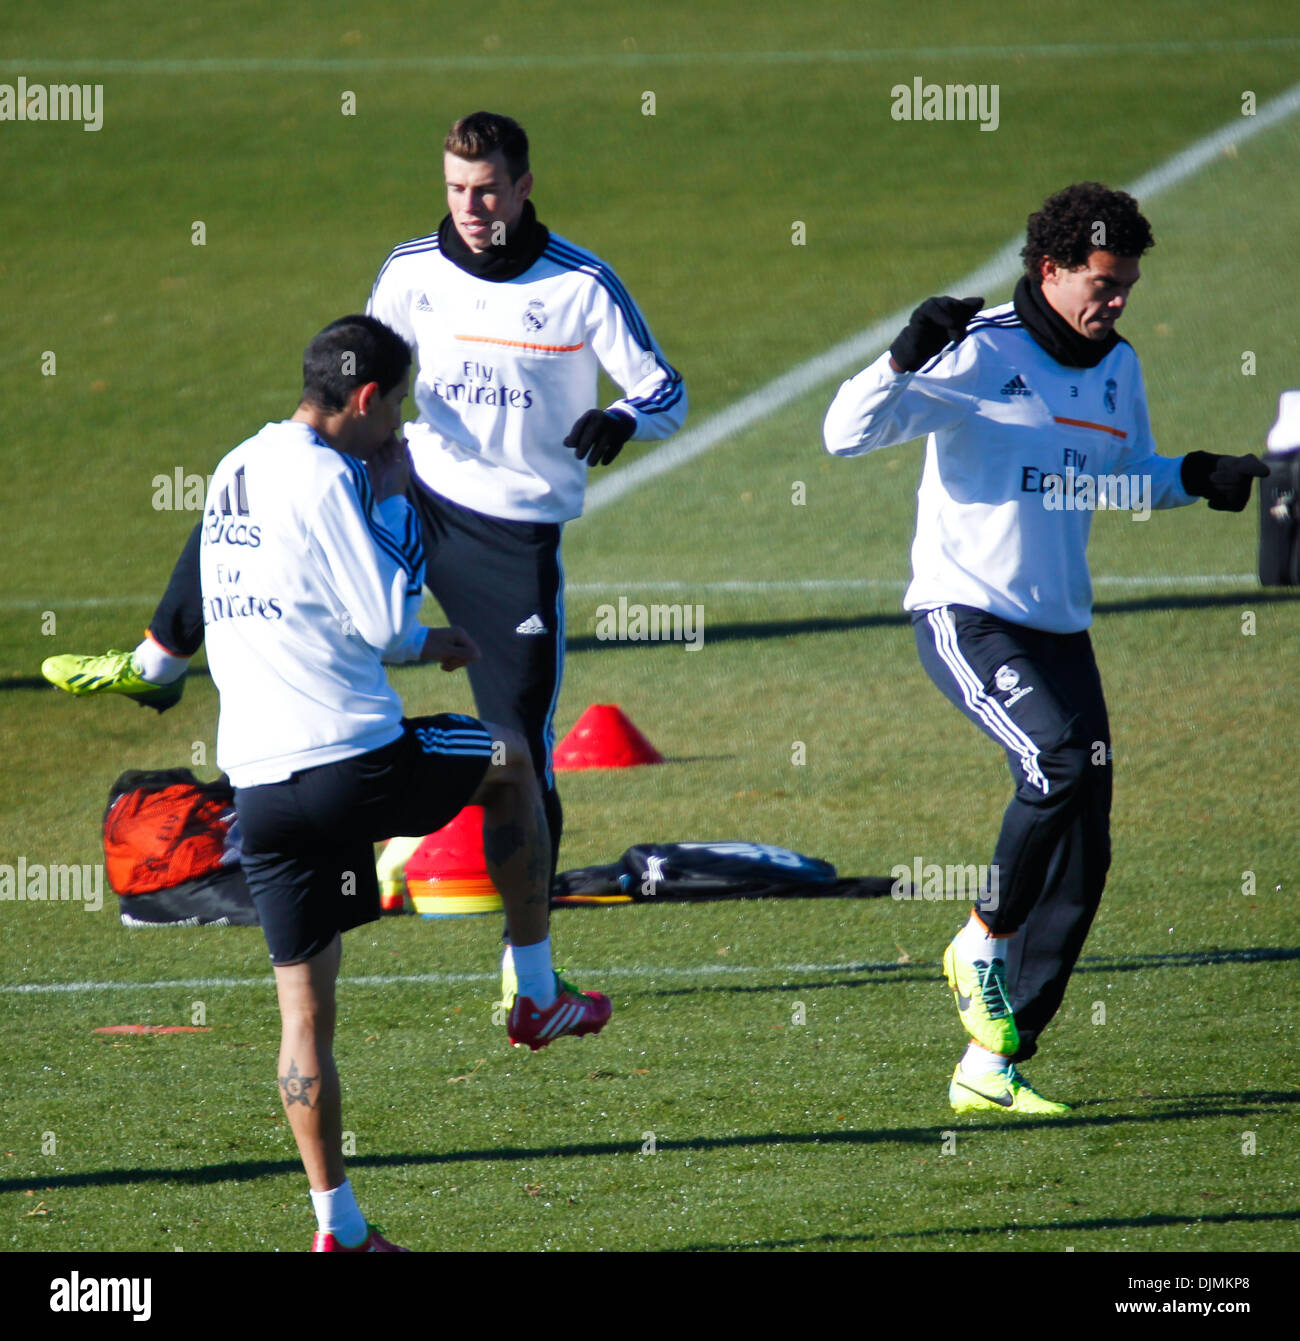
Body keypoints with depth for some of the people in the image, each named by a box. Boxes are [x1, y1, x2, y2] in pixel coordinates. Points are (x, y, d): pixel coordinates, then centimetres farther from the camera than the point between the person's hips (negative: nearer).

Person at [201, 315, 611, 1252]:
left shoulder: (234, 474, 15)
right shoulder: (326, 479, -12)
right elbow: (390, 619, -9)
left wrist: (420, 642, 27)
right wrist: (394, 500, 4)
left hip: (257, 780, 7)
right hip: (352, 761, -7)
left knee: (305, 1007, 9)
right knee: (514, 759, 23)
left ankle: (337, 1225, 9)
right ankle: (538, 995, 26)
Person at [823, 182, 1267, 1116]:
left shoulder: (1117, 369, 9)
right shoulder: (981, 355, -11)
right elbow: (847, 434, -16)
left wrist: (1200, 478, 10)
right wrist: (908, 358, -32)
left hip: (1060, 628, 7)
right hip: (964, 613, -7)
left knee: (1083, 854, 1)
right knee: (1062, 759, -31)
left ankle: (994, 1065, 8)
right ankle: (981, 943, -8)